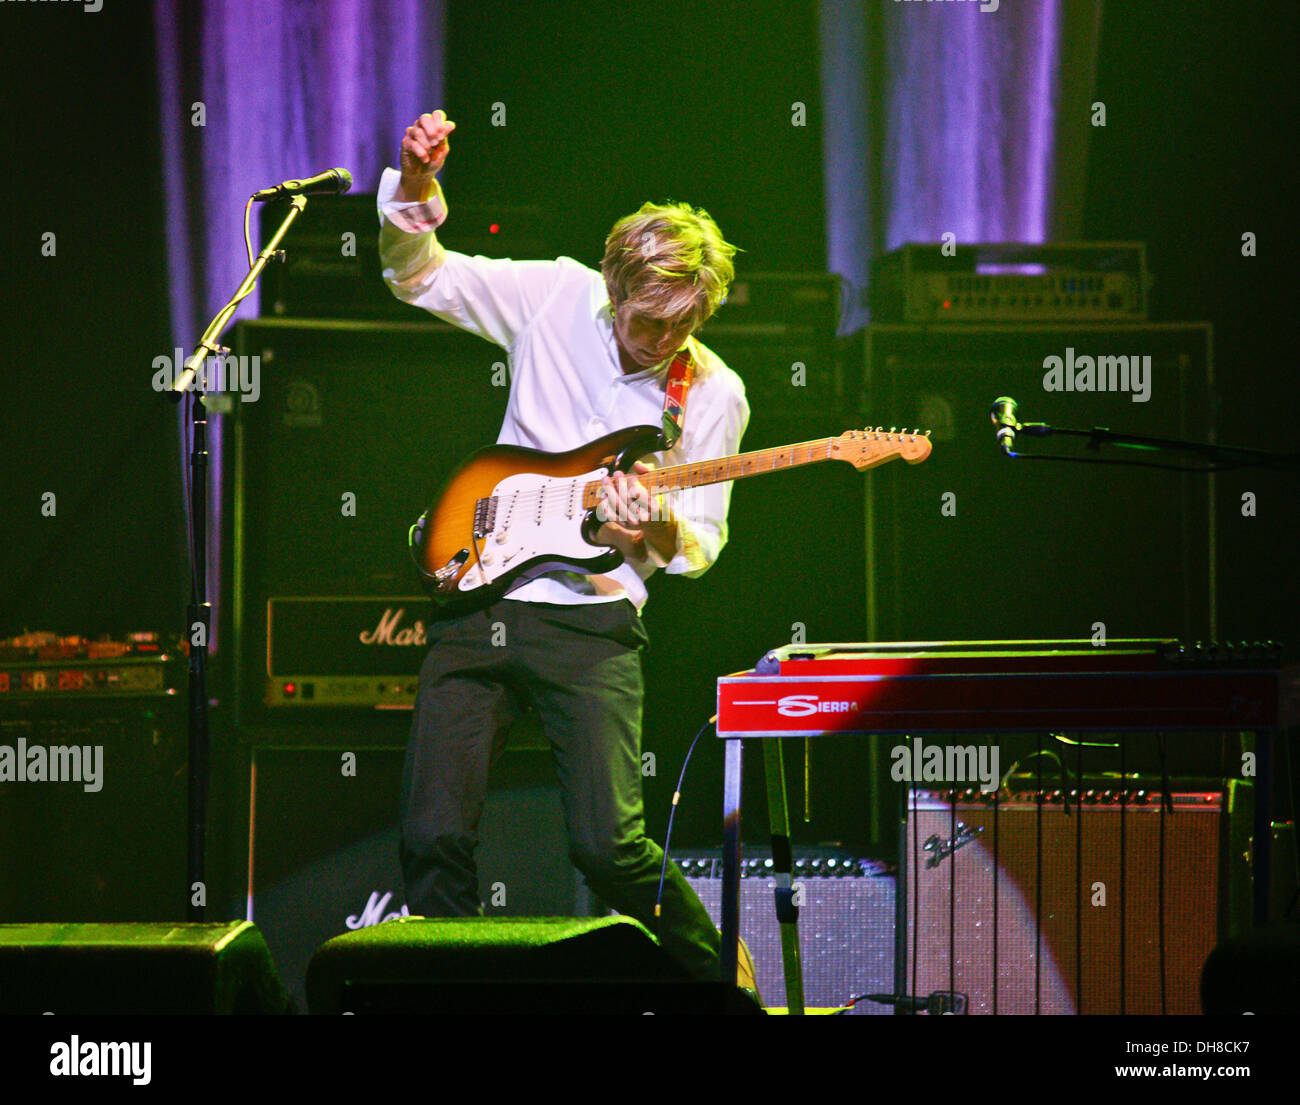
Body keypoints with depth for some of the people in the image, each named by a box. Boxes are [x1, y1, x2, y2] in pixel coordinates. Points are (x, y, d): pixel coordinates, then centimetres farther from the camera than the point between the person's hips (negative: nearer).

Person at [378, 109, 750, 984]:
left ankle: (719, 976, 9)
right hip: (479, 601, 2)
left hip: (592, 623, -2)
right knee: (435, 837, -5)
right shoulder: (557, 298, 1)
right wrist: (415, 187, -14)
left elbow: (703, 544, 5)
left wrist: (661, 532, -18)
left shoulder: (715, 394, -2)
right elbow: (416, 275, 4)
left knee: (608, 846, -15)